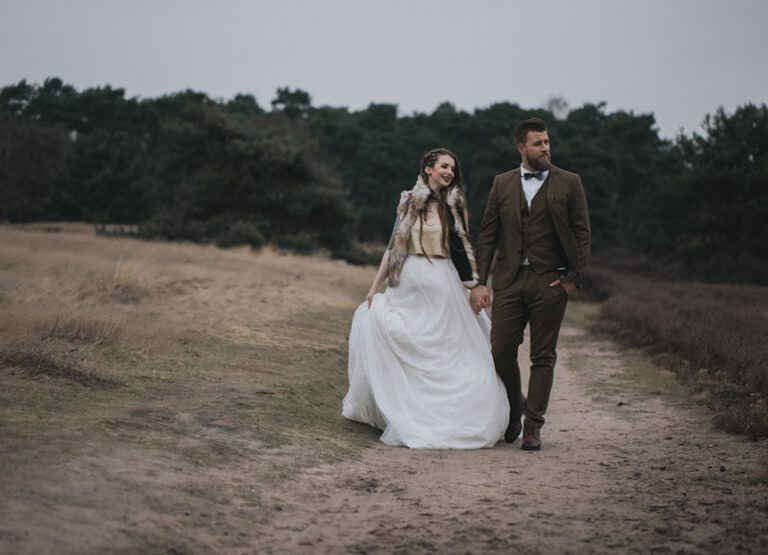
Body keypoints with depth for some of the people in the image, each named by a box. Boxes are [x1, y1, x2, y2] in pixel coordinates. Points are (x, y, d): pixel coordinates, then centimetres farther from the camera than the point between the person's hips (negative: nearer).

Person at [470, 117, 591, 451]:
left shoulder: (569, 183, 3)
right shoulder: (502, 184, 9)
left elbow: (582, 233, 3)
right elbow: (487, 234, 8)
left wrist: (574, 278, -5)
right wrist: (480, 282, 1)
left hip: (550, 282, -2)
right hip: (509, 280, 2)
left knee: (543, 356, 2)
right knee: (501, 351, -1)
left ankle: (533, 426, 10)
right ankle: (514, 409, 25)